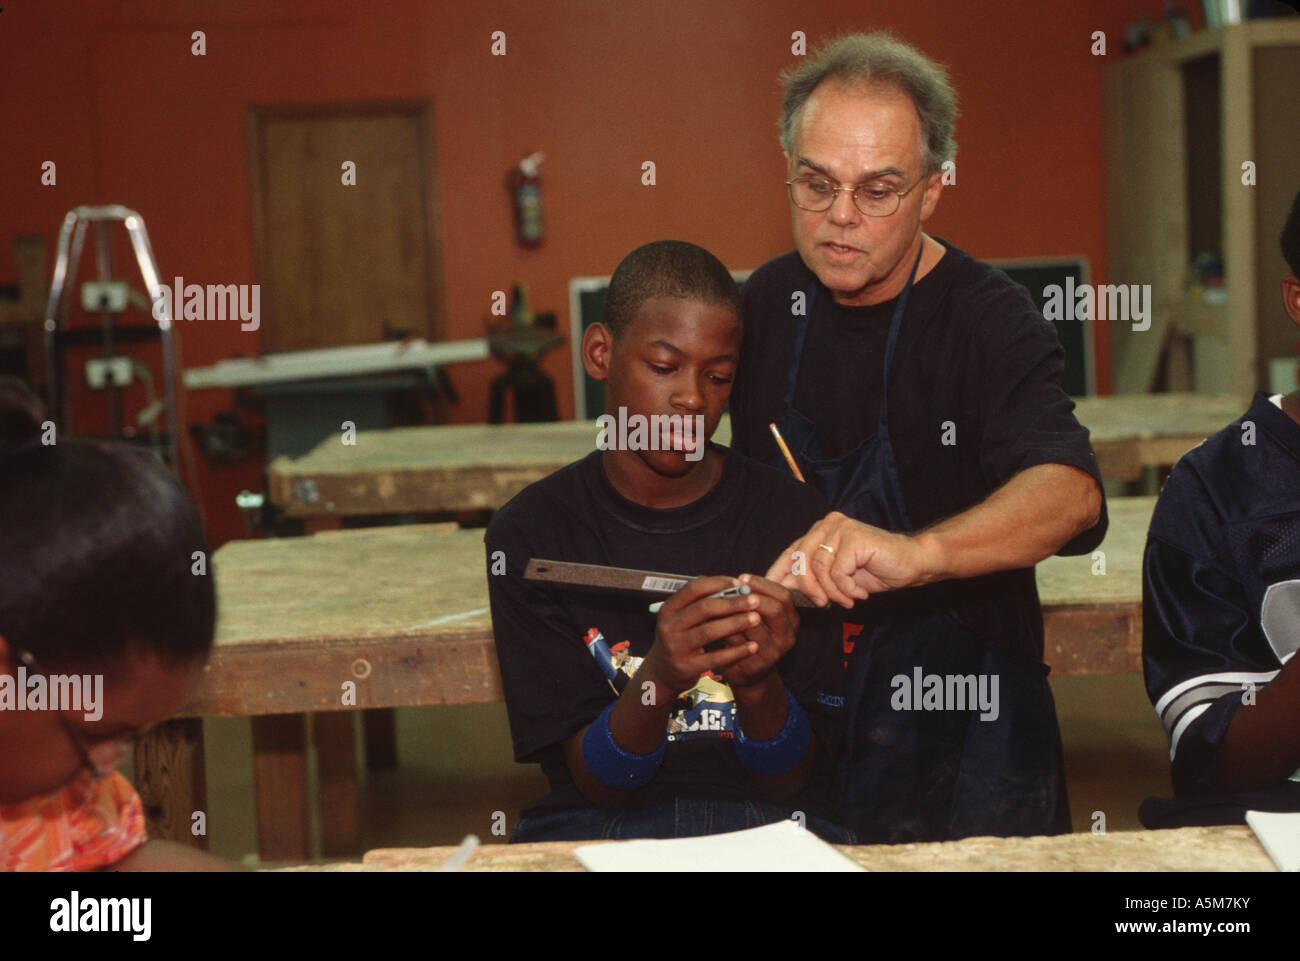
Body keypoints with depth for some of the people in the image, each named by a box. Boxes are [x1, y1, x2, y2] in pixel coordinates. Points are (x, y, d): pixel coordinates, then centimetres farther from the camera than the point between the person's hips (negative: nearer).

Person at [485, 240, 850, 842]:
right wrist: (657, 679, -22)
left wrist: (757, 681, -18)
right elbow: (597, 781, -3)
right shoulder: (528, 535, 0)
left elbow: (791, 777, 2)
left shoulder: (795, 518, 2)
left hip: (770, 821, 2)